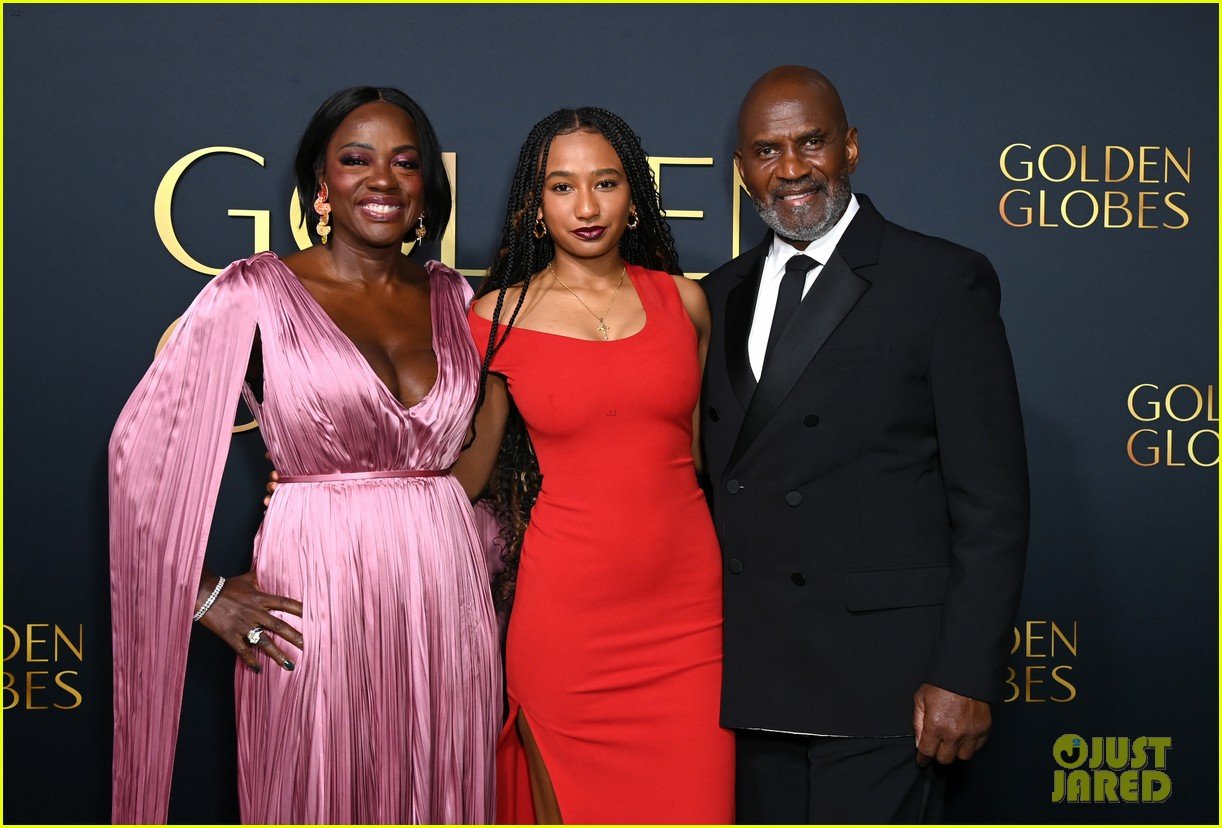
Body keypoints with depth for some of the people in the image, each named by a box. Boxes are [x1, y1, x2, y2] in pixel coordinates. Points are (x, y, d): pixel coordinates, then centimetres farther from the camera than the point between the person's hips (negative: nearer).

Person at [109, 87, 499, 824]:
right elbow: (143, 445, -6)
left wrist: (486, 559, 13)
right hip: (315, 596, -4)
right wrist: (205, 595, -4)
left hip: (446, 596, 4)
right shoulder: (256, 293, -5)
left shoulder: (454, 297, 9)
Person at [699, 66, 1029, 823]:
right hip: (751, 675, 5)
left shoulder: (943, 282, -5)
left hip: (879, 674, -5)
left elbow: (992, 503, -8)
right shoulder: (721, 297, 12)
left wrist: (966, 676, -13)